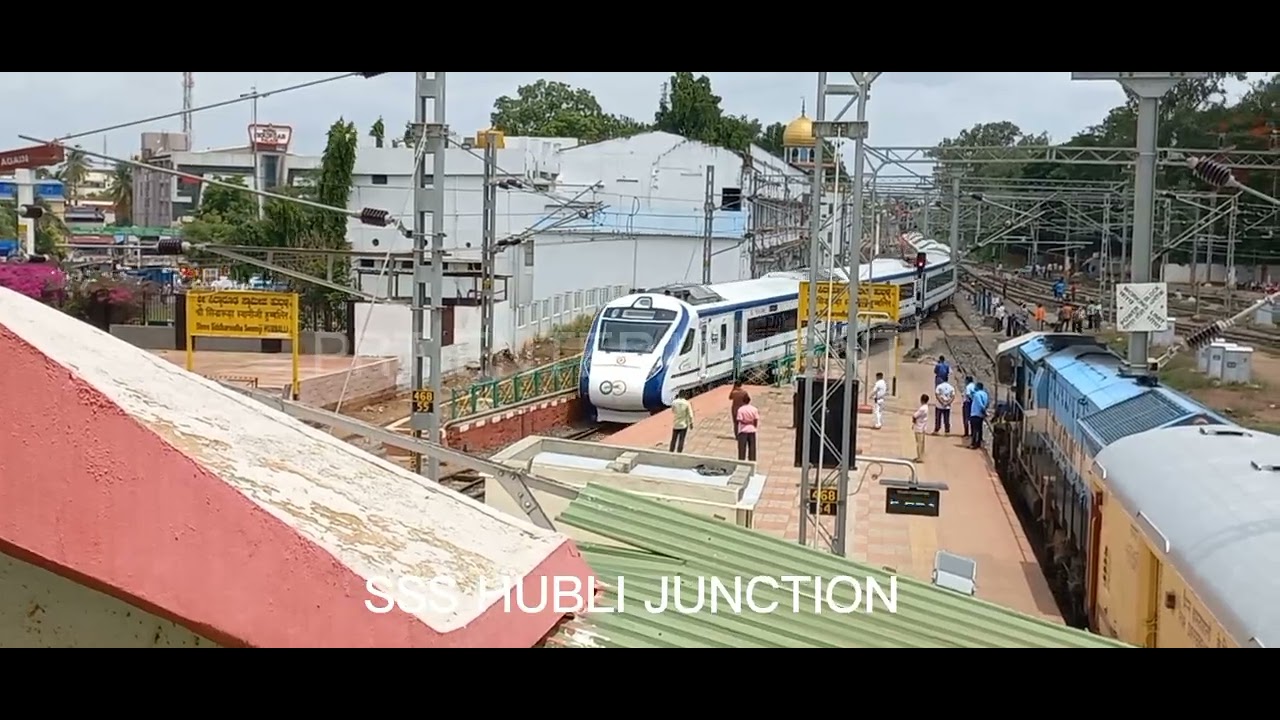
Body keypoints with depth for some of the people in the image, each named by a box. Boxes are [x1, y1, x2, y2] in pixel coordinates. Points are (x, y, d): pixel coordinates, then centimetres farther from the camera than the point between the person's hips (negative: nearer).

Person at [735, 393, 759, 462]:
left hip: (743, 431, -3)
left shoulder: (740, 410, -11)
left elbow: (740, 421, -15)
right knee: (752, 448, 9)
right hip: (752, 430, 3)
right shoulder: (754, 409, -2)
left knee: (742, 448, 4)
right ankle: (752, 461, 13)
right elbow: (756, 421, -3)